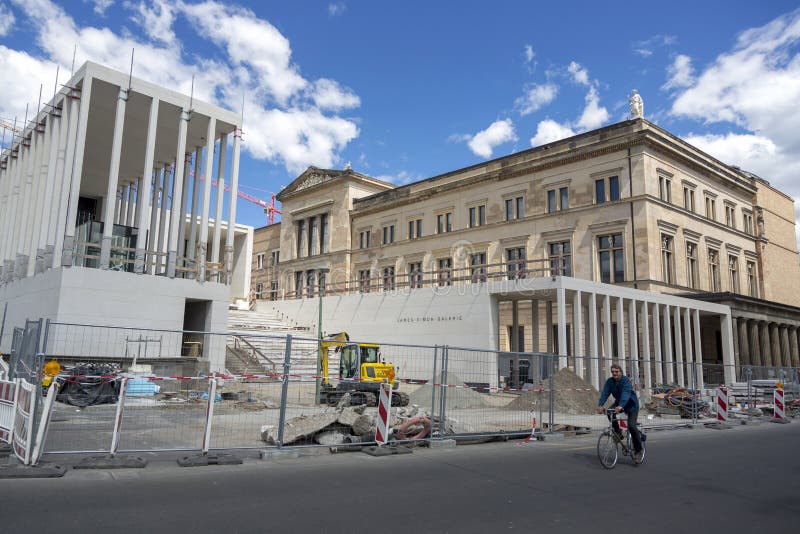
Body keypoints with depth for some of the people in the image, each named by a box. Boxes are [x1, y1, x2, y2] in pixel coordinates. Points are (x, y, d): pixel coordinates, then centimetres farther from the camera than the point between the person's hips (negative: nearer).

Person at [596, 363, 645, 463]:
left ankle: (638, 451, -2)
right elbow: (604, 393, -21)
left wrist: (620, 406, -57)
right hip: (619, 403, 5)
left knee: (631, 426, -18)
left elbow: (625, 393, -41)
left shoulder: (626, 380, -26)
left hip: (631, 404, -5)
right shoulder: (609, 381, -11)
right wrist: (600, 405, -39)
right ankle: (617, 432, -2)